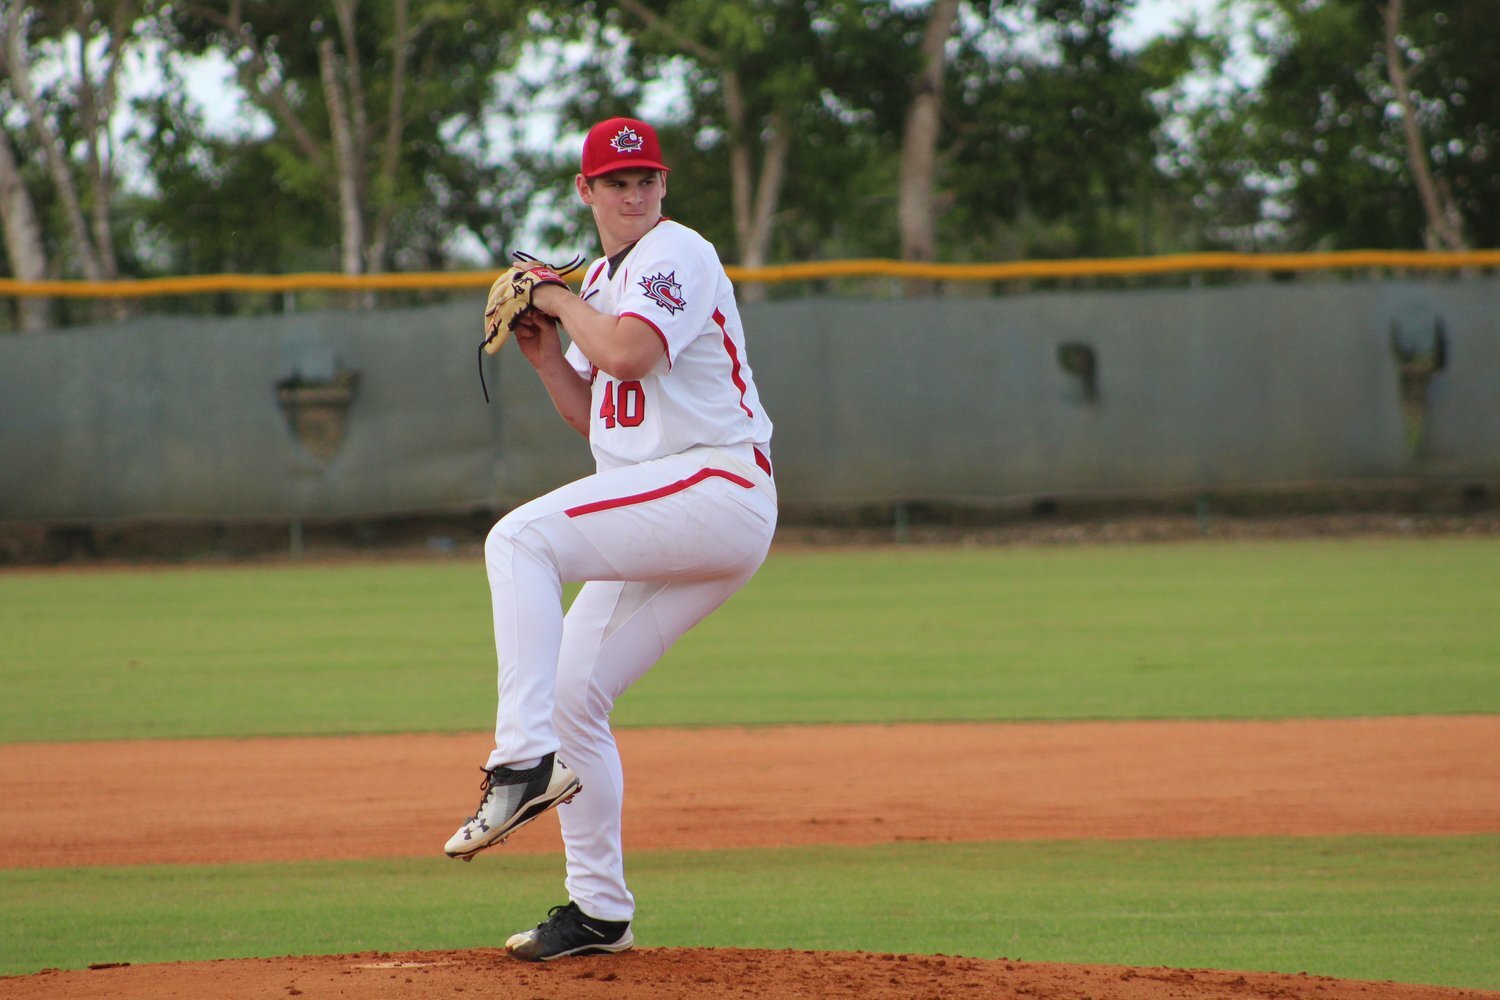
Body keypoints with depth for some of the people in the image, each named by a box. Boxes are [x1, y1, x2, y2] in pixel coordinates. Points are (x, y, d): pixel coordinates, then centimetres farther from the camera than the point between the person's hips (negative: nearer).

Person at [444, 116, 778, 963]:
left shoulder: (677, 255, -6)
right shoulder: (602, 283, 21)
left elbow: (628, 355, -24)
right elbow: (596, 415, 23)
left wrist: (565, 303, -7)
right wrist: (544, 352, 9)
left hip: (719, 487, -10)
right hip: (658, 526, 10)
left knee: (521, 539, -28)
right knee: (572, 696, 6)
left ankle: (525, 763, -35)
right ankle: (599, 909, 13)